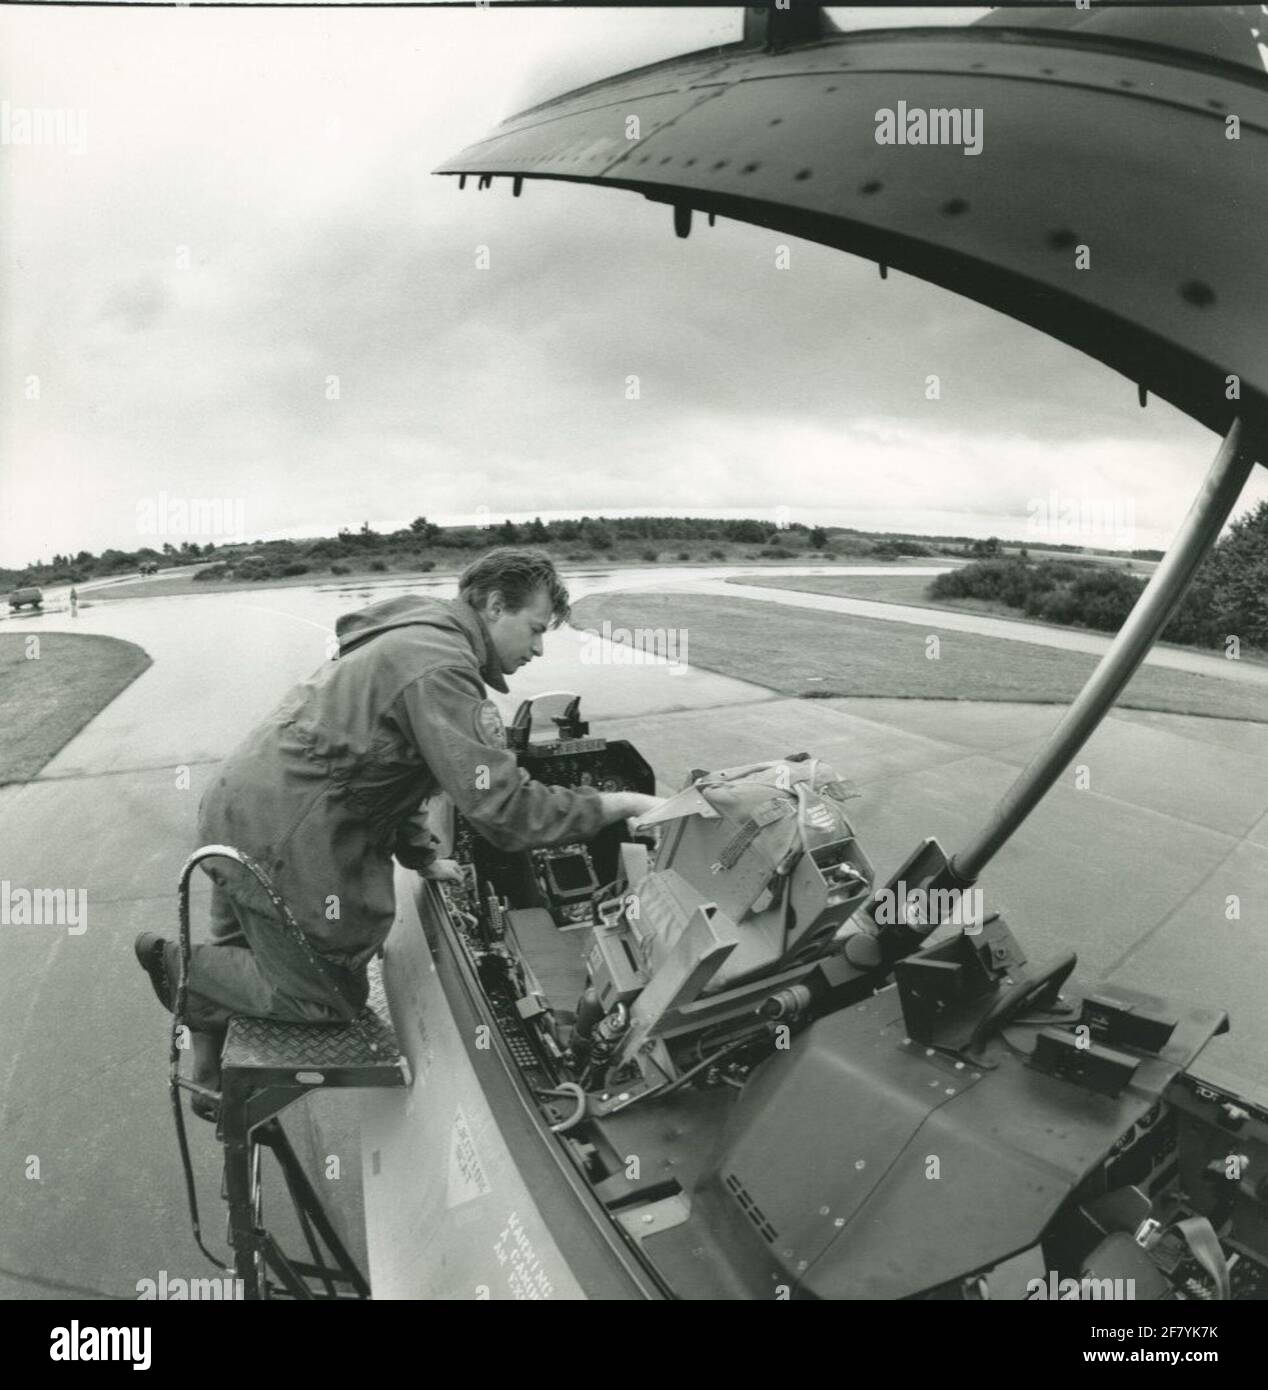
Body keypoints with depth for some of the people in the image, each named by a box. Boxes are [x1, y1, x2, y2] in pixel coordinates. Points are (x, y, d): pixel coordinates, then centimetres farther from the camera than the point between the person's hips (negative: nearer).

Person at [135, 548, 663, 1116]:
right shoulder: (440, 670, -22)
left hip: (239, 807, 11)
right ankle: (182, 967, 15)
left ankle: (217, 1088, 42)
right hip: (277, 845, -11)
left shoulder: (416, 637, 13)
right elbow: (503, 808, -28)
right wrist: (617, 804, -18)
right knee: (329, 998, 8)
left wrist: (423, 856, 17)